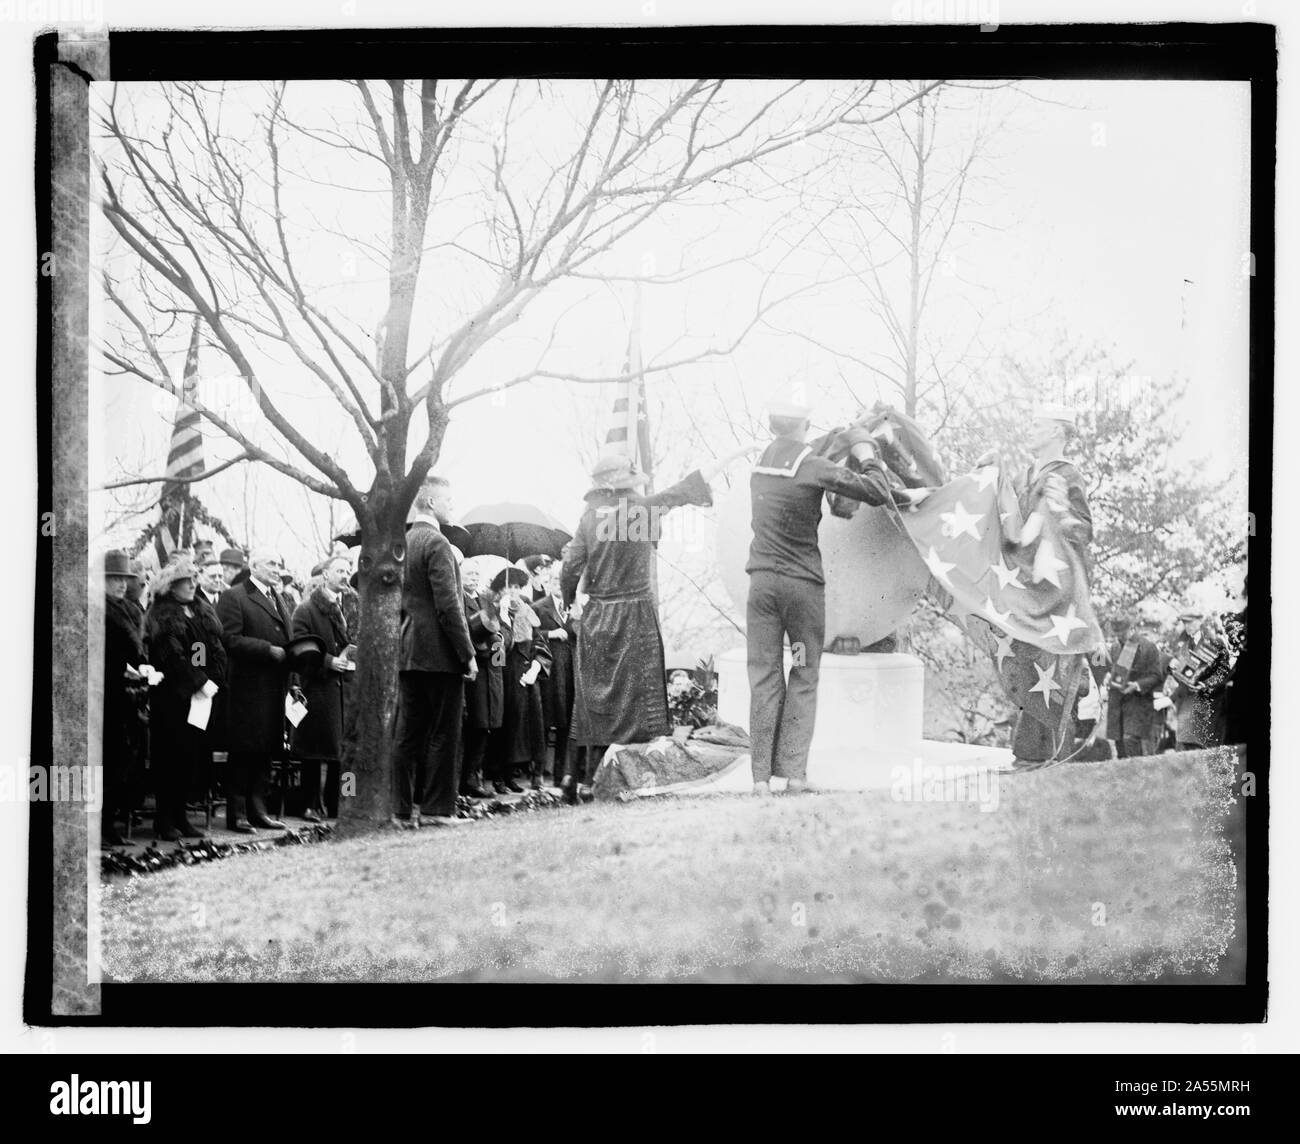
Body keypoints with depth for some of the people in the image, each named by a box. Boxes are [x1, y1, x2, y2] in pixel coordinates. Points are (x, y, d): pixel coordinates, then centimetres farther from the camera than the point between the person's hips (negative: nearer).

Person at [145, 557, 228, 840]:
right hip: (172, 696, -6)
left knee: (191, 756, 6)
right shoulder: (162, 616, -5)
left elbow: (217, 650, 10)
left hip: (200, 695, 6)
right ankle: (164, 819, 3)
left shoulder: (203, 614, 16)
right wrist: (199, 682, -17)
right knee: (171, 756, -3)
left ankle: (180, 815, 14)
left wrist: (213, 681, -5)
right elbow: (173, 656, -14)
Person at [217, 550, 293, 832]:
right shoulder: (233, 597, -7)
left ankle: (257, 809, 18)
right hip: (248, 687, -7)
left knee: (266, 751, 10)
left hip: (275, 689, 8)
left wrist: (289, 653, 5)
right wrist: (269, 650, -19)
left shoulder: (279, 598, 19)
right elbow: (230, 640, -16)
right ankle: (236, 814, 3)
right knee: (243, 752, -3)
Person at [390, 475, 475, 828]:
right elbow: (448, 605, -18)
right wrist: (467, 653, -14)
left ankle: (399, 808, 9)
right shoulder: (436, 543, -13)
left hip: (407, 653, 8)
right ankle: (436, 808, 1)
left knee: (407, 734, 8)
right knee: (443, 733, -1)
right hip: (439, 653, -8)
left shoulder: (402, 543, 13)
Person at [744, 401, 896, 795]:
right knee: (804, 679, 6)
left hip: (762, 581, 4)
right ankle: (794, 771, -1)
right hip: (803, 584, -4)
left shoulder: (761, 464, 5)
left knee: (764, 679, 4)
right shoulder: (815, 469, -11)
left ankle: (761, 776, 0)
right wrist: (868, 458, 10)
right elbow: (878, 493, -7)